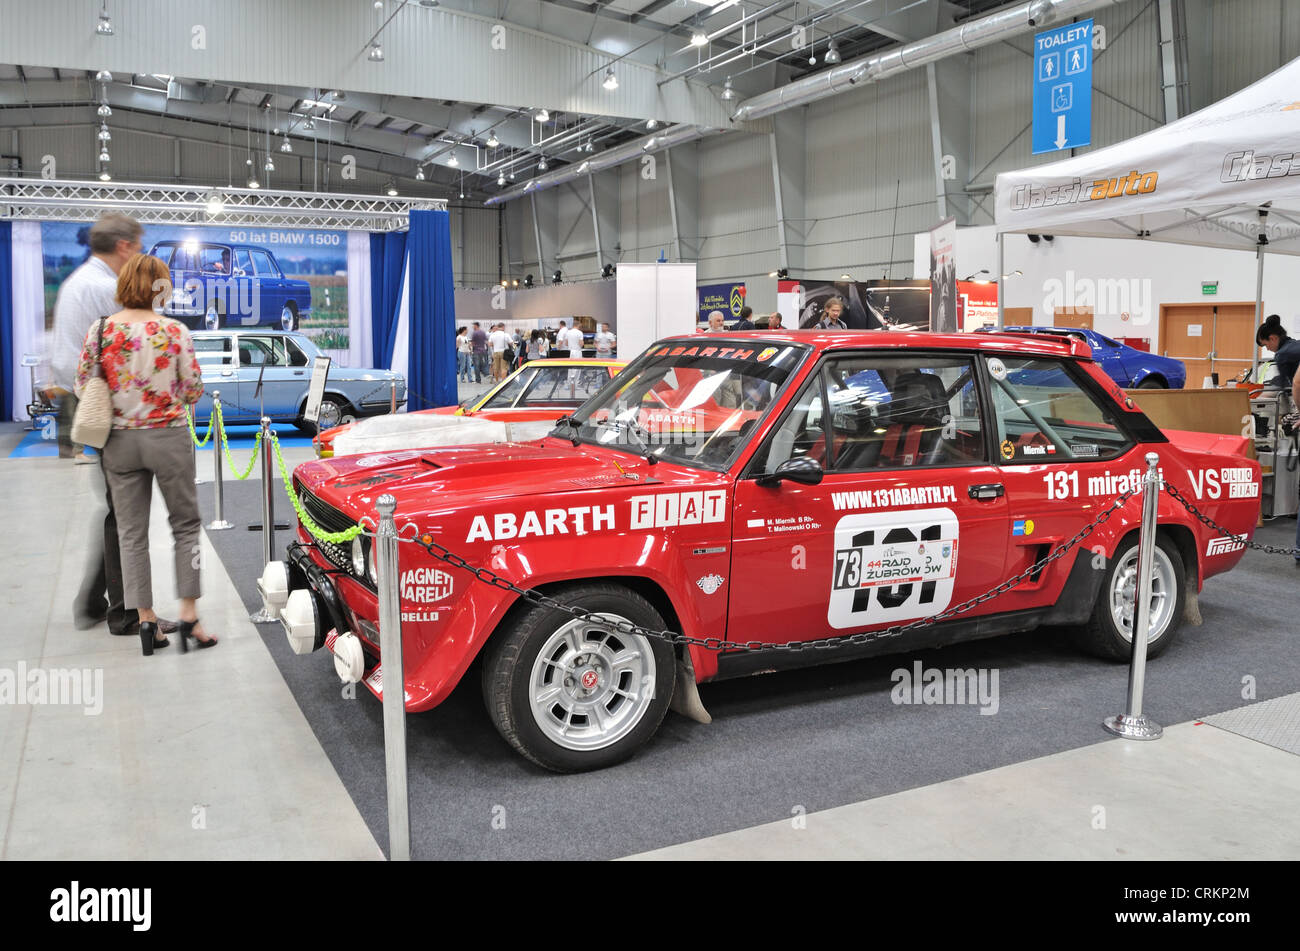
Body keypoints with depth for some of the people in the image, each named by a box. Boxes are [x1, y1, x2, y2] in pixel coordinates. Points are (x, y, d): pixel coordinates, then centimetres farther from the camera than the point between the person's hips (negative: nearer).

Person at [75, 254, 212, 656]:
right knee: (185, 525, 11)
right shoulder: (175, 331, -10)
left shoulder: (99, 331, -3)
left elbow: (83, 385, 2)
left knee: (132, 533, 11)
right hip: (168, 438, -2)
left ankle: (146, 619, 13)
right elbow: (194, 388, -7)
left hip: (119, 440, 3)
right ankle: (189, 615, 7)